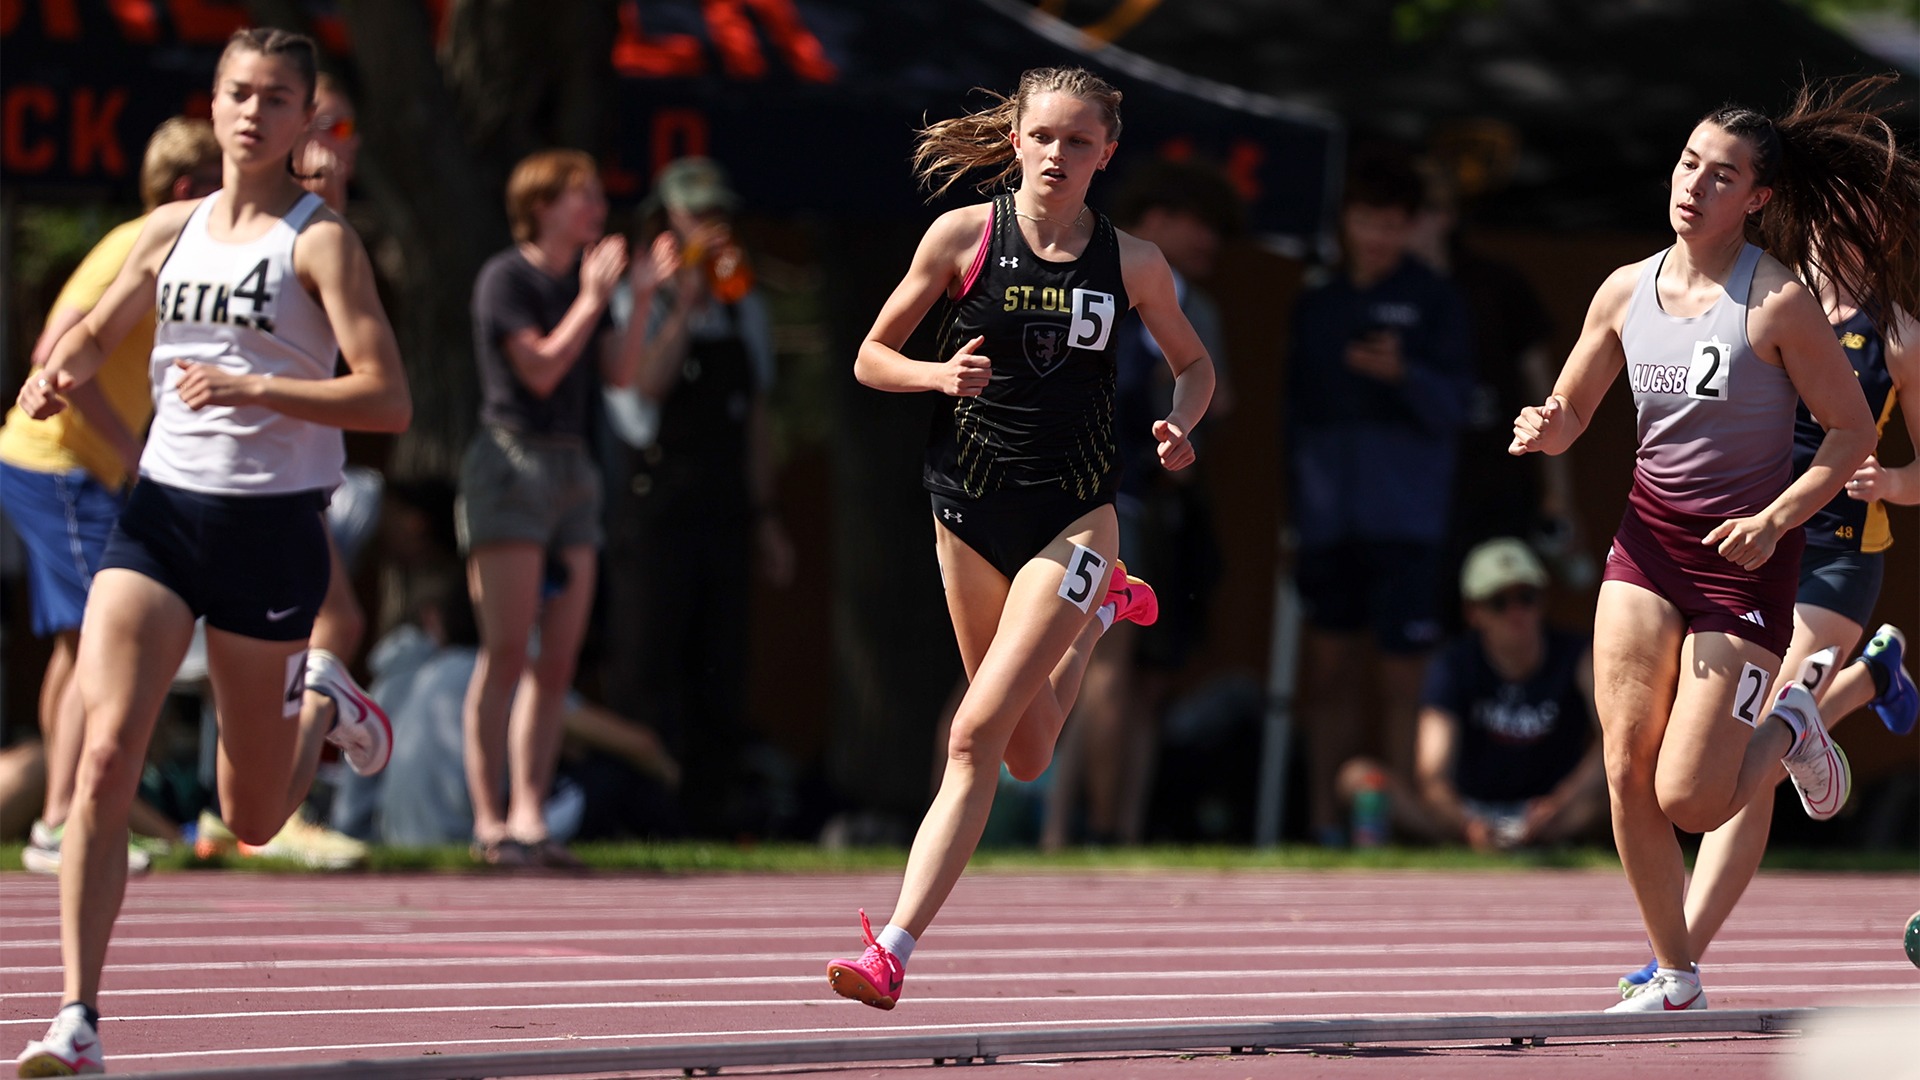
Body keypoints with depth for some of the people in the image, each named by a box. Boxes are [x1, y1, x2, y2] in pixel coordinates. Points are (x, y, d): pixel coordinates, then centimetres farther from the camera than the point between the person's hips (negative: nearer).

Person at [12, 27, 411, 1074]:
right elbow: (96, 331, 24)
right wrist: (56, 373, 1)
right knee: (106, 758, -15)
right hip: (162, 508, 3)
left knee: (251, 821, 8)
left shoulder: (320, 241, -6)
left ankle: (320, 707, 43)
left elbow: (388, 399, -13)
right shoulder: (172, 229, 9)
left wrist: (257, 389, -23)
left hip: (271, 525, -3)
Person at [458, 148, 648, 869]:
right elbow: (539, 369, -14)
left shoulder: (582, 283, 17)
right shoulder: (507, 279, -5)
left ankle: (528, 816, 2)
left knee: (558, 661, 2)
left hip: (572, 470, 8)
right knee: (508, 652, -12)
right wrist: (593, 300, -11)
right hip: (511, 462, -8)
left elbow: (621, 373, 9)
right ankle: (489, 821, -12)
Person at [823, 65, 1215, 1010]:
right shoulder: (963, 237, -4)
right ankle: (1101, 611, 48)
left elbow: (1195, 365, 15)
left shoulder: (1131, 263, -2)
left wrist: (1181, 427, -7)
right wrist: (939, 375, -18)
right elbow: (871, 358, 3)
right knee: (1027, 757, 17)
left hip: (1074, 515, -2)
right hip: (970, 508, 2)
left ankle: (894, 949, -11)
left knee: (977, 735, -15)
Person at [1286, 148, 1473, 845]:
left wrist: (1404, 374, -24)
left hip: (1404, 521, -4)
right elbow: (1297, 407, 16)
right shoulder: (1317, 302, 13)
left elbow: (1453, 407, -5)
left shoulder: (1432, 301, 2)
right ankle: (1324, 823, 11)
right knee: (1330, 666, 6)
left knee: (1401, 676, -5)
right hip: (1329, 518, 4)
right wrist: (1295, 510, 12)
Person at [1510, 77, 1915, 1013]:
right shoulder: (1628, 291, 2)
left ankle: (1788, 731, 24)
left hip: (1743, 558, -4)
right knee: (1628, 775, -6)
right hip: (1647, 540, 5)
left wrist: (1774, 520, -20)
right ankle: (1674, 977, 10)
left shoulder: (1778, 302, -12)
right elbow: (1570, 411, 13)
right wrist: (1546, 429, -11)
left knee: (1689, 802, -9)